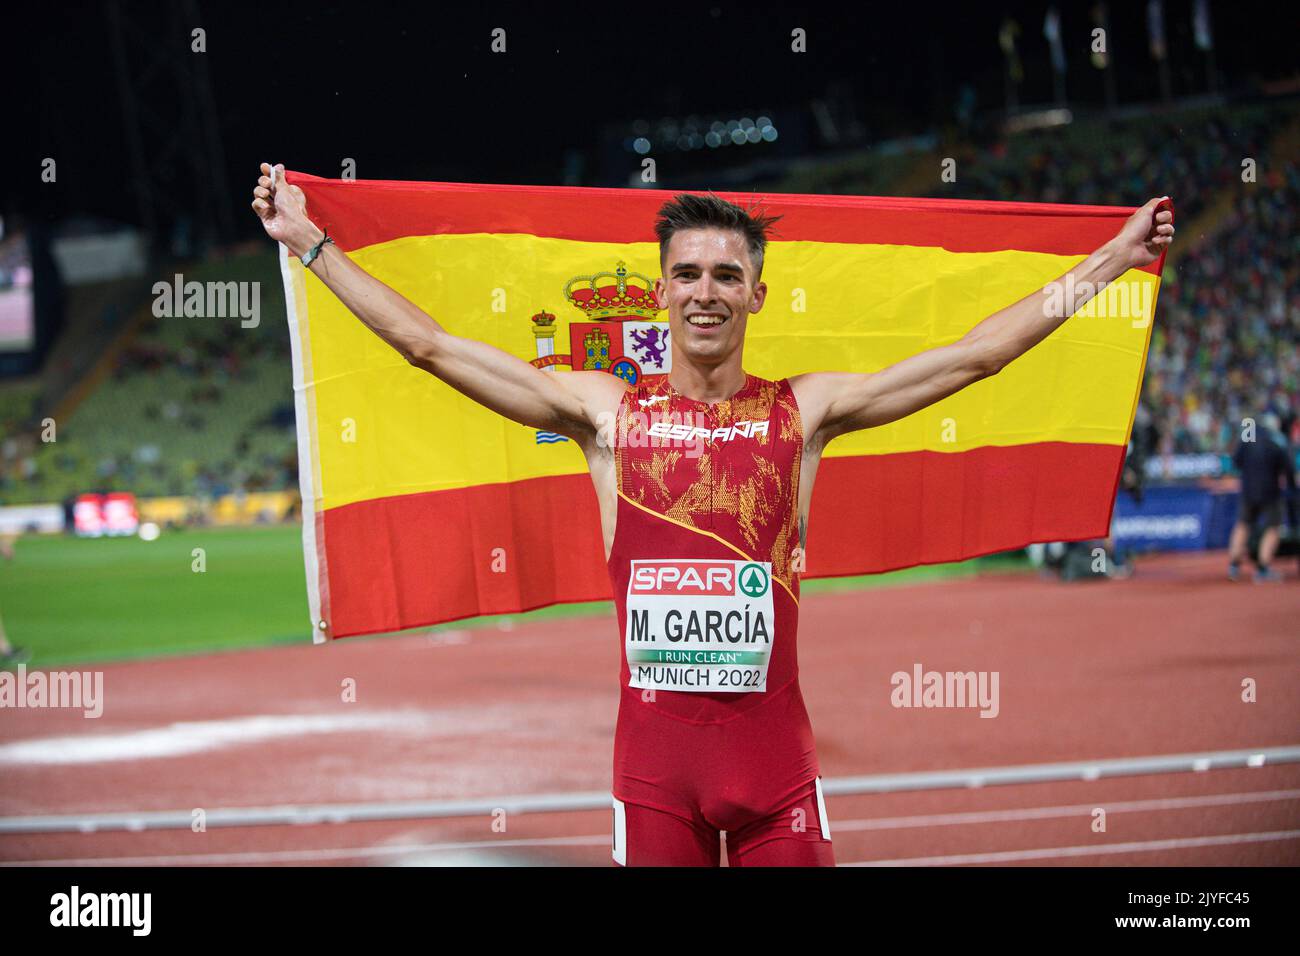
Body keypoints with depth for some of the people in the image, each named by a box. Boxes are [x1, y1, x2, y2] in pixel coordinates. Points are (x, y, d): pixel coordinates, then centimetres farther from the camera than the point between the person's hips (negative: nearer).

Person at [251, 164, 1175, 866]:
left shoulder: (804, 411, 5)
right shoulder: (605, 409, 6)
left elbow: (976, 354, 7)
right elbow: (429, 344, 6)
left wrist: (1115, 259, 6)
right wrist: (311, 244, 6)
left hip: (775, 750, 0)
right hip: (653, 747, 0)